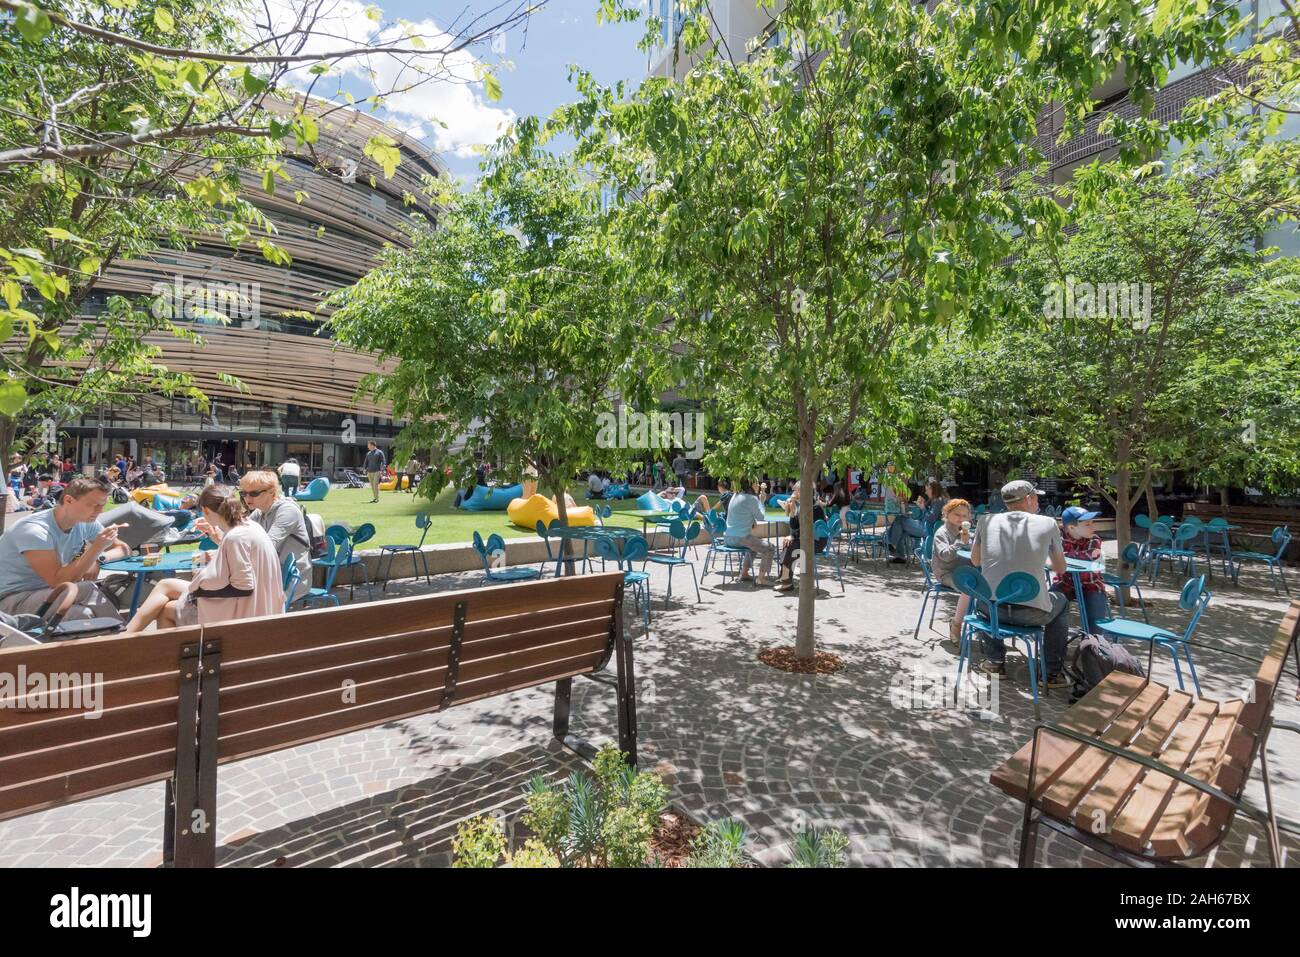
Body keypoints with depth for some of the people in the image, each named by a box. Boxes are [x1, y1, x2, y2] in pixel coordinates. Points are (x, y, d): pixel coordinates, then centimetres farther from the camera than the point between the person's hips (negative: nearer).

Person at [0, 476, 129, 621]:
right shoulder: (34, 530, -23)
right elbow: (58, 582, -30)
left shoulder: (86, 522, -4)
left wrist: (98, 560, -17)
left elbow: (123, 549, 4)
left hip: (49, 591, 6)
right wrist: (97, 548, -35)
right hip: (14, 598, -6)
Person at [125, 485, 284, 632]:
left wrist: (204, 590, -14)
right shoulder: (249, 525, 1)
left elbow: (244, 587, -25)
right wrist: (215, 534, 24)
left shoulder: (236, 536, -26)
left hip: (235, 611, -9)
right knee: (165, 585, 18)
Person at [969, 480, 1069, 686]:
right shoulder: (1048, 524, -1)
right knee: (1061, 601, 32)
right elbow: (1060, 568, 13)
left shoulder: (986, 521, 2)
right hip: (1031, 613, -1)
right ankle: (1054, 673, 32)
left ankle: (995, 659, 35)